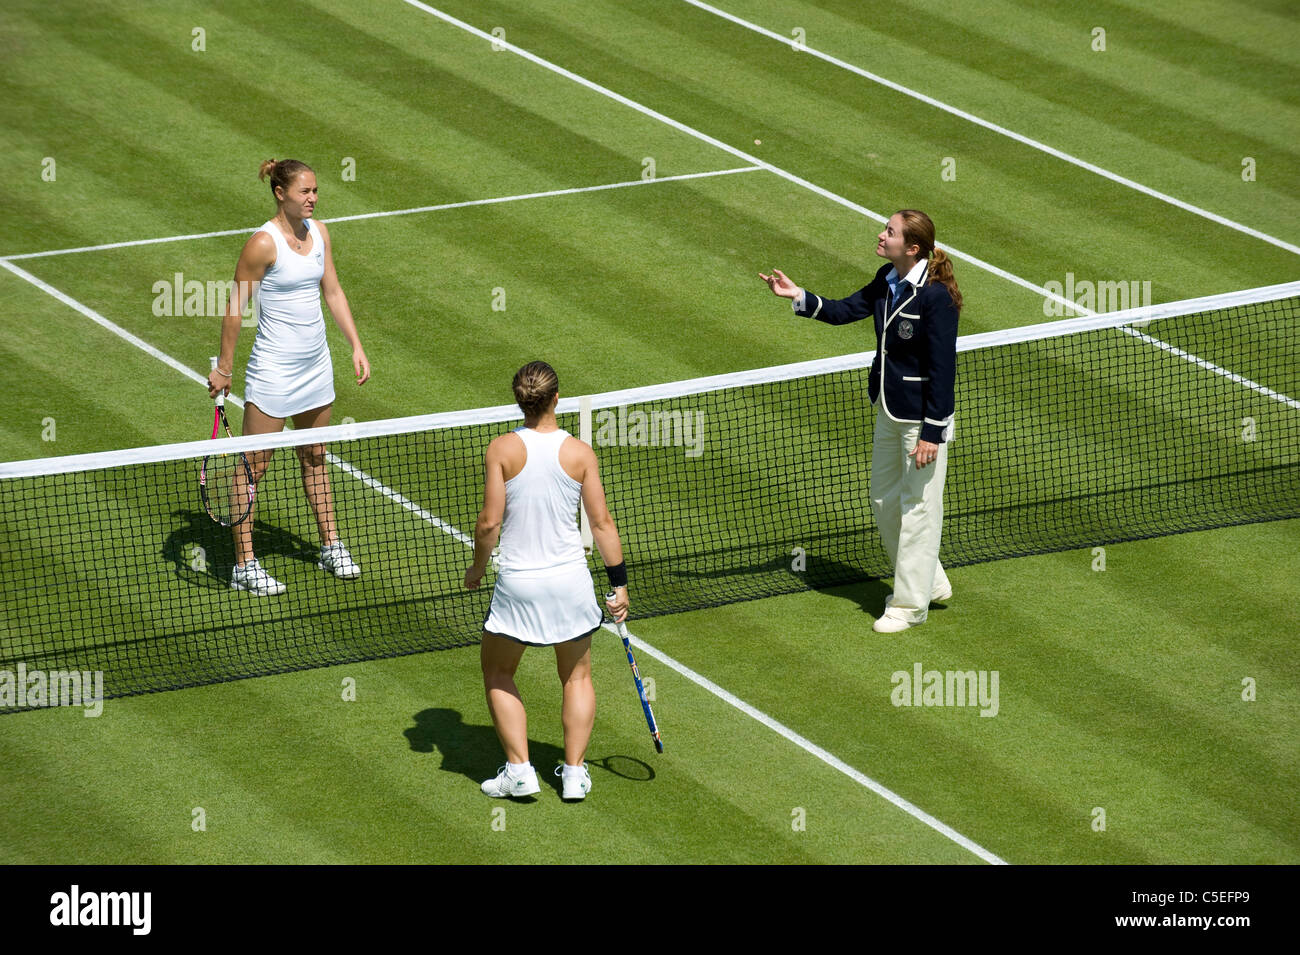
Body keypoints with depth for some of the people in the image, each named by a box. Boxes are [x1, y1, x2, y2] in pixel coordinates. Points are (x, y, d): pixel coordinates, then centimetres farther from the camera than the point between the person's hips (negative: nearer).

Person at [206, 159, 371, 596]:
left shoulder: (319, 232, 4)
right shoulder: (263, 243, -17)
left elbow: (333, 291, 13)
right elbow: (234, 307, -11)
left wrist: (356, 346, 8)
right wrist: (223, 367, -9)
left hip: (315, 364, 7)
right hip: (273, 370, -7)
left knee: (315, 458, 18)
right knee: (254, 466, -1)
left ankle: (331, 546, 29)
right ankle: (244, 564, 3)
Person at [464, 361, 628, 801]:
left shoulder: (503, 449, -10)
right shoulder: (580, 453, -6)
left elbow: (490, 522, -10)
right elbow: (602, 523, -4)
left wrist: (478, 567, 8)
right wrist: (619, 583, 5)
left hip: (517, 582, -2)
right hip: (570, 579, 2)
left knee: (497, 674, 18)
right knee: (577, 677, 19)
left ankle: (519, 770, 10)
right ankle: (574, 773, 16)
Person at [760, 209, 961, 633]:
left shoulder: (936, 296, -23)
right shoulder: (887, 282, 1)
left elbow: (943, 368, -21)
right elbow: (843, 311, 13)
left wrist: (932, 433, -20)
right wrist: (798, 297, -3)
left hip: (923, 417, -9)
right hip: (888, 411, 9)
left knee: (918, 507, 4)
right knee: (885, 502, 18)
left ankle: (911, 604, 17)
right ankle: (931, 582, 36)